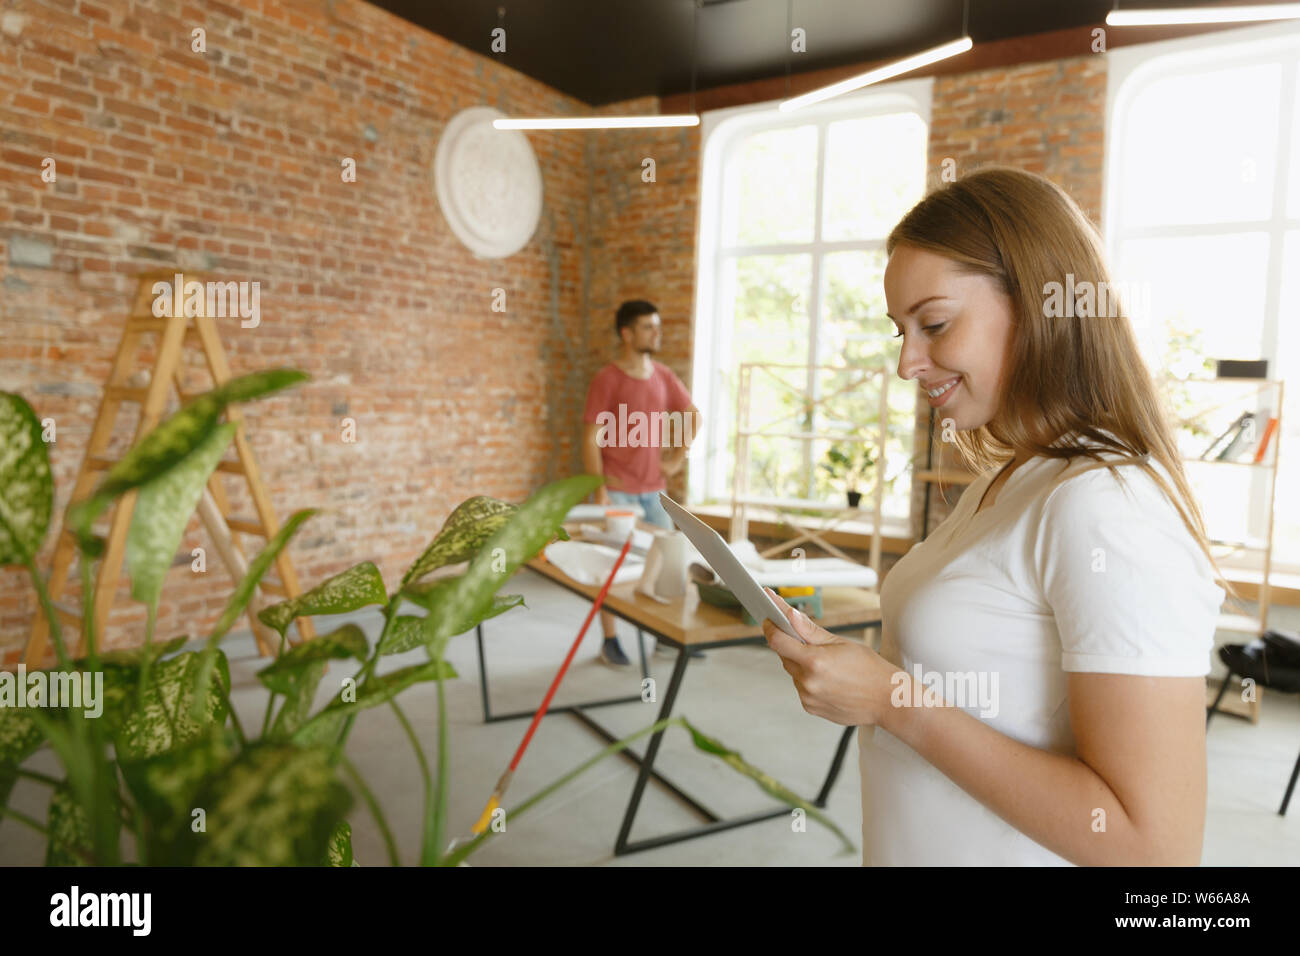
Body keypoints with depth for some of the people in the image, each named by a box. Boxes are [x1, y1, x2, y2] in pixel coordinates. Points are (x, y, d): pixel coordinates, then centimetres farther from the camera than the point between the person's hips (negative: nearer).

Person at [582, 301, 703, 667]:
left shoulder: (663, 376, 7)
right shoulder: (607, 379, -9)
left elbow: (693, 416, 20)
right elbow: (591, 438, -11)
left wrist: (677, 458, 9)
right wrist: (600, 490, -16)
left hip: (654, 488, 6)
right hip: (618, 490, -6)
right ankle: (610, 641, 14)